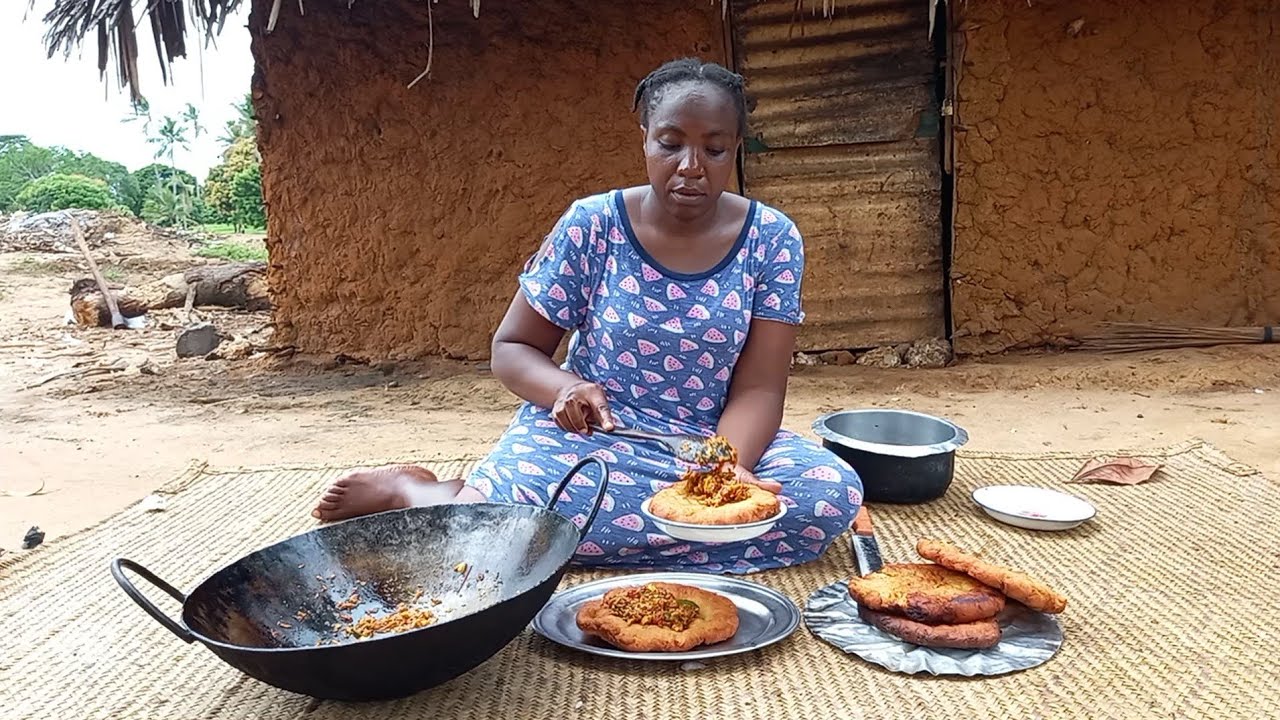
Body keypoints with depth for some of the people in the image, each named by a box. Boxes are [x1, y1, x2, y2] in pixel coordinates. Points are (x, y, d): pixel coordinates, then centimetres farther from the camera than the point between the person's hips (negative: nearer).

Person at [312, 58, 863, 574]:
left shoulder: (771, 239, -4)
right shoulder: (591, 225, -6)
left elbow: (757, 388, -7)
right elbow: (512, 348, 0)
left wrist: (728, 465, -28)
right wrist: (564, 389, -22)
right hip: (589, 433, -3)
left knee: (834, 493, -27)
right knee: (518, 512, -37)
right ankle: (413, 492, 0)